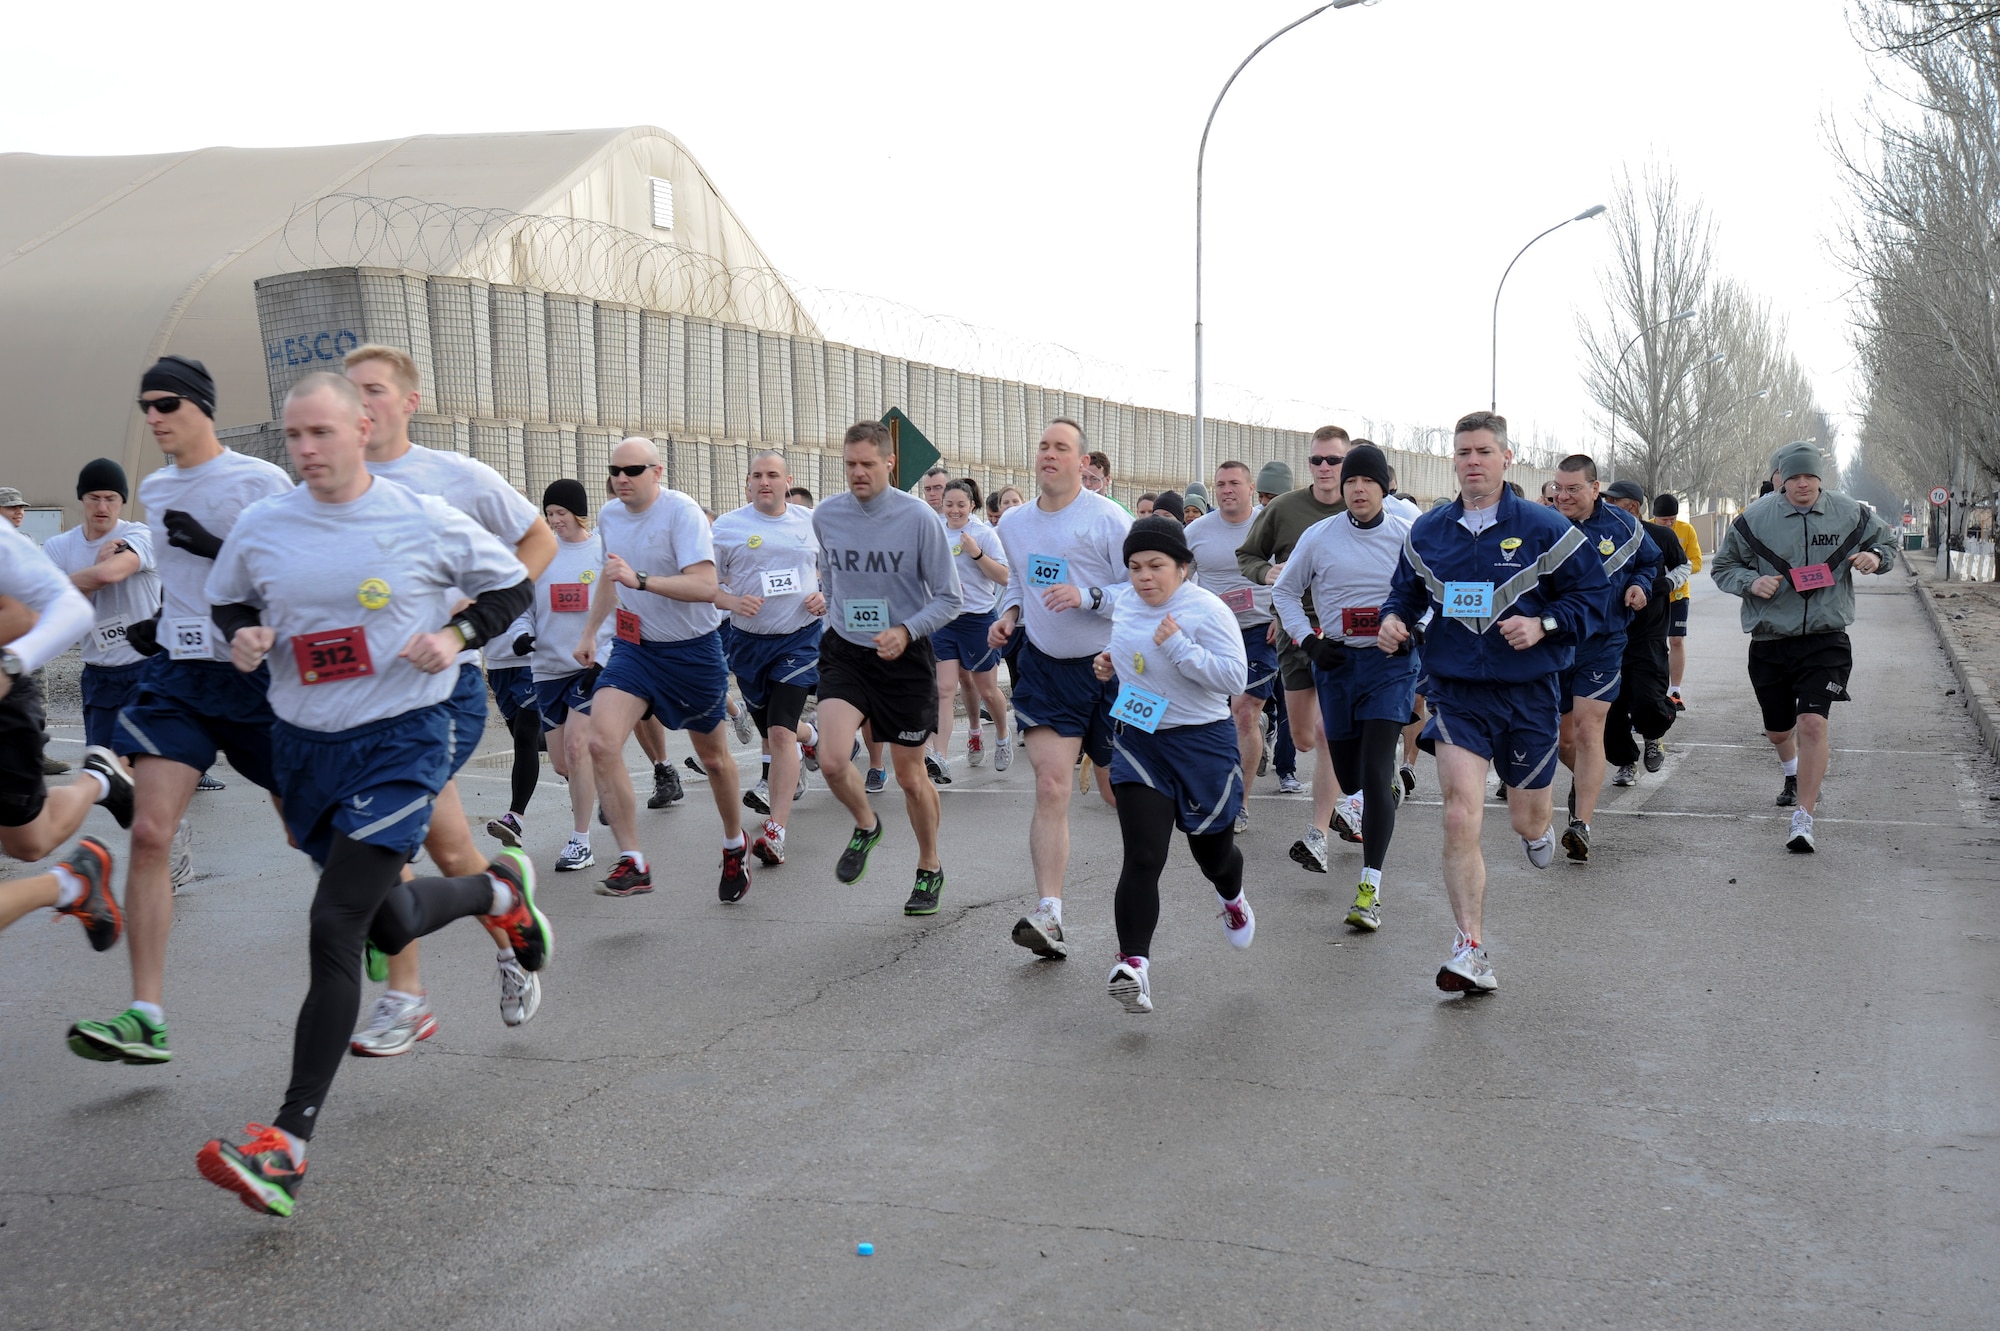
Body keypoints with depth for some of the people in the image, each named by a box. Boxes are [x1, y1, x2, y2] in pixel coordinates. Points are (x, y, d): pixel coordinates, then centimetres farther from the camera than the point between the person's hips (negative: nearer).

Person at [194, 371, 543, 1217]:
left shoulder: (423, 520, -7)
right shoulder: (260, 528, 1)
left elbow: (512, 585, 6)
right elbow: (228, 601, 19)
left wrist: (457, 635, -11)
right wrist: (241, 638, -4)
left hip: (400, 741, -5)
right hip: (302, 743, 5)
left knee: (334, 928, -15)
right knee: (391, 926, 17)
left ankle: (289, 1143, -10)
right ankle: (499, 889, 50)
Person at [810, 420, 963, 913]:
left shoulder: (919, 519, -13)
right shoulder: (825, 515, -2)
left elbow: (950, 598, -9)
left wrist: (906, 631, -24)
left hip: (906, 657, -2)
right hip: (845, 653, 2)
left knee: (911, 778, 7)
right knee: (832, 761, -18)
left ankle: (929, 868, 32)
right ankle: (865, 825, 15)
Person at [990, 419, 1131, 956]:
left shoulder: (1108, 518, -10)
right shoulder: (1013, 522, 7)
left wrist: (1088, 597, -25)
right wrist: (1009, 614, 5)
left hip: (1107, 667, -3)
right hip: (1044, 666, 3)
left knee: (1118, 790, 10)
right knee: (1050, 786, -11)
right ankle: (1048, 917, -16)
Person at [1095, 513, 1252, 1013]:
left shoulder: (1208, 610, -15)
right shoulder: (1123, 602, 3)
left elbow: (1235, 678, -21)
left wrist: (1179, 647, -28)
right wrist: (1109, 664, 4)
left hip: (1202, 745, -3)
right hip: (1138, 742, 3)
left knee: (1212, 852, 18)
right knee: (1143, 859, -12)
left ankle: (1233, 898, 54)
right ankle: (1133, 964, -16)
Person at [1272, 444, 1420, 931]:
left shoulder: (1408, 536, -3)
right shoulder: (1319, 536, 1)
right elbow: (1285, 591, 13)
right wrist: (1308, 640, 0)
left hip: (1392, 662, -3)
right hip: (1337, 662, 3)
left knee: (1374, 771, -15)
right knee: (1347, 775, 12)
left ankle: (1369, 890, -13)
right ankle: (1386, 795, 51)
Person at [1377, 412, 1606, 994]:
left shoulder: (1545, 529, -4)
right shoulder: (1427, 532, 4)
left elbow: (1590, 592, 0)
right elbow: (1407, 590, 18)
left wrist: (1543, 625, -16)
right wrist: (1394, 618, -4)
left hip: (1528, 691, 0)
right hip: (1455, 691, 1)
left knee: (1527, 821, 14)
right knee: (1461, 819, -15)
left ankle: (1539, 827, 56)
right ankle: (1471, 951, -9)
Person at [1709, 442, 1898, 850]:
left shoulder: (1851, 515, 0)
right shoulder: (1755, 519, -4)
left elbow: (1887, 539, 19)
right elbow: (1722, 567, 6)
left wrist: (1877, 557, -5)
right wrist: (1751, 582, -15)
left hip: (1826, 639, -1)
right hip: (1770, 640, 2)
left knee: (1813, 724, -18)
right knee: (1778, 731, 16)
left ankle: (1803, 820, -12)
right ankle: (1795, 775, 53)